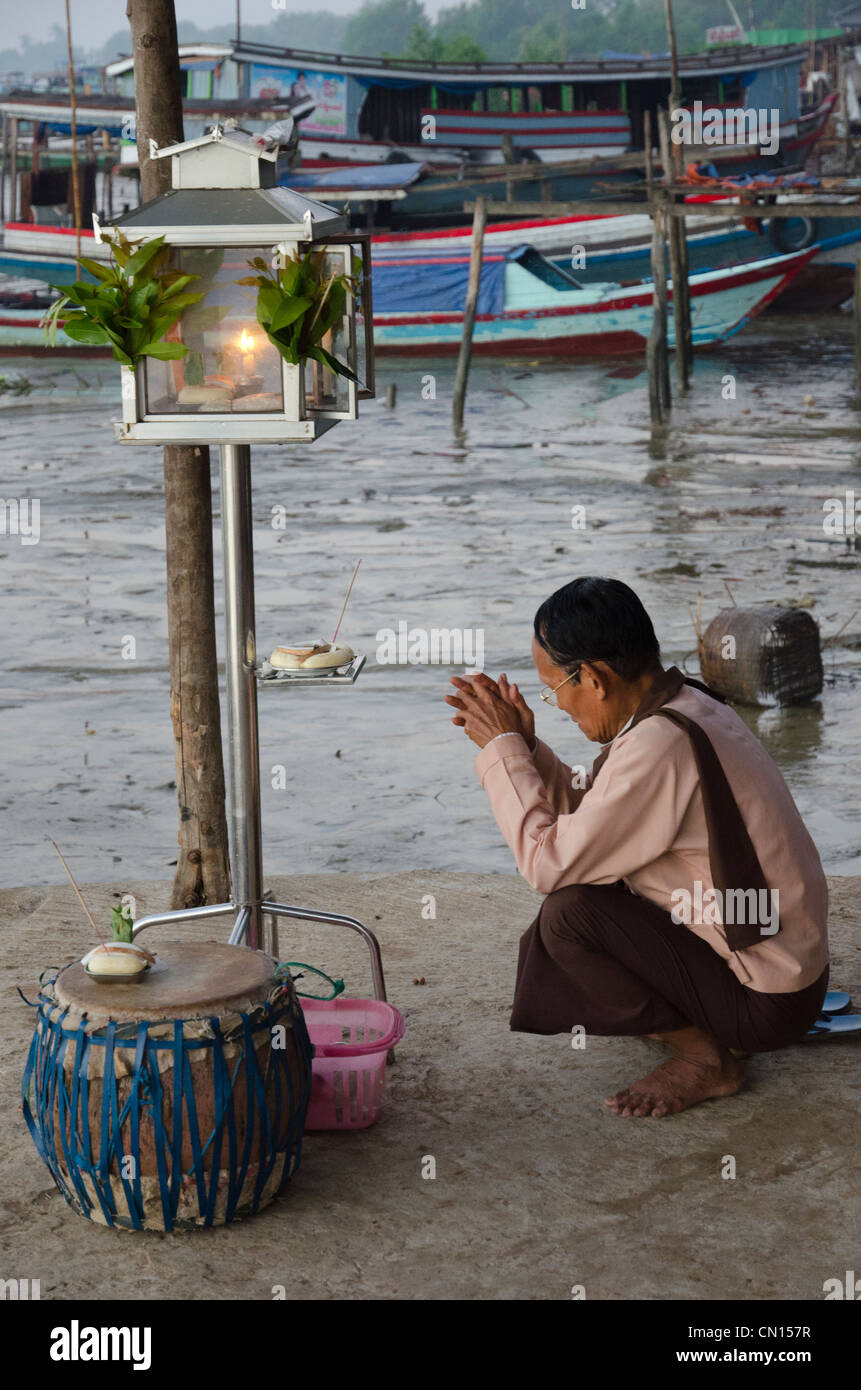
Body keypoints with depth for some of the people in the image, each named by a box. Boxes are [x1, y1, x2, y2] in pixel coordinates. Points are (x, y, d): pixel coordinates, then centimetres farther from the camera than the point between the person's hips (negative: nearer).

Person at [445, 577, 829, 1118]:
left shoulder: (660, 746, -28)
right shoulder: (687, 704, 3)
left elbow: (549, 863, -22)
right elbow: (589, 814, 11)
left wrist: (502, 750, -12)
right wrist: (523, 746, 2)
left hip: (764, 1000, -9)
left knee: (569, 915, -17)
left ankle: (705, 1058, -1)